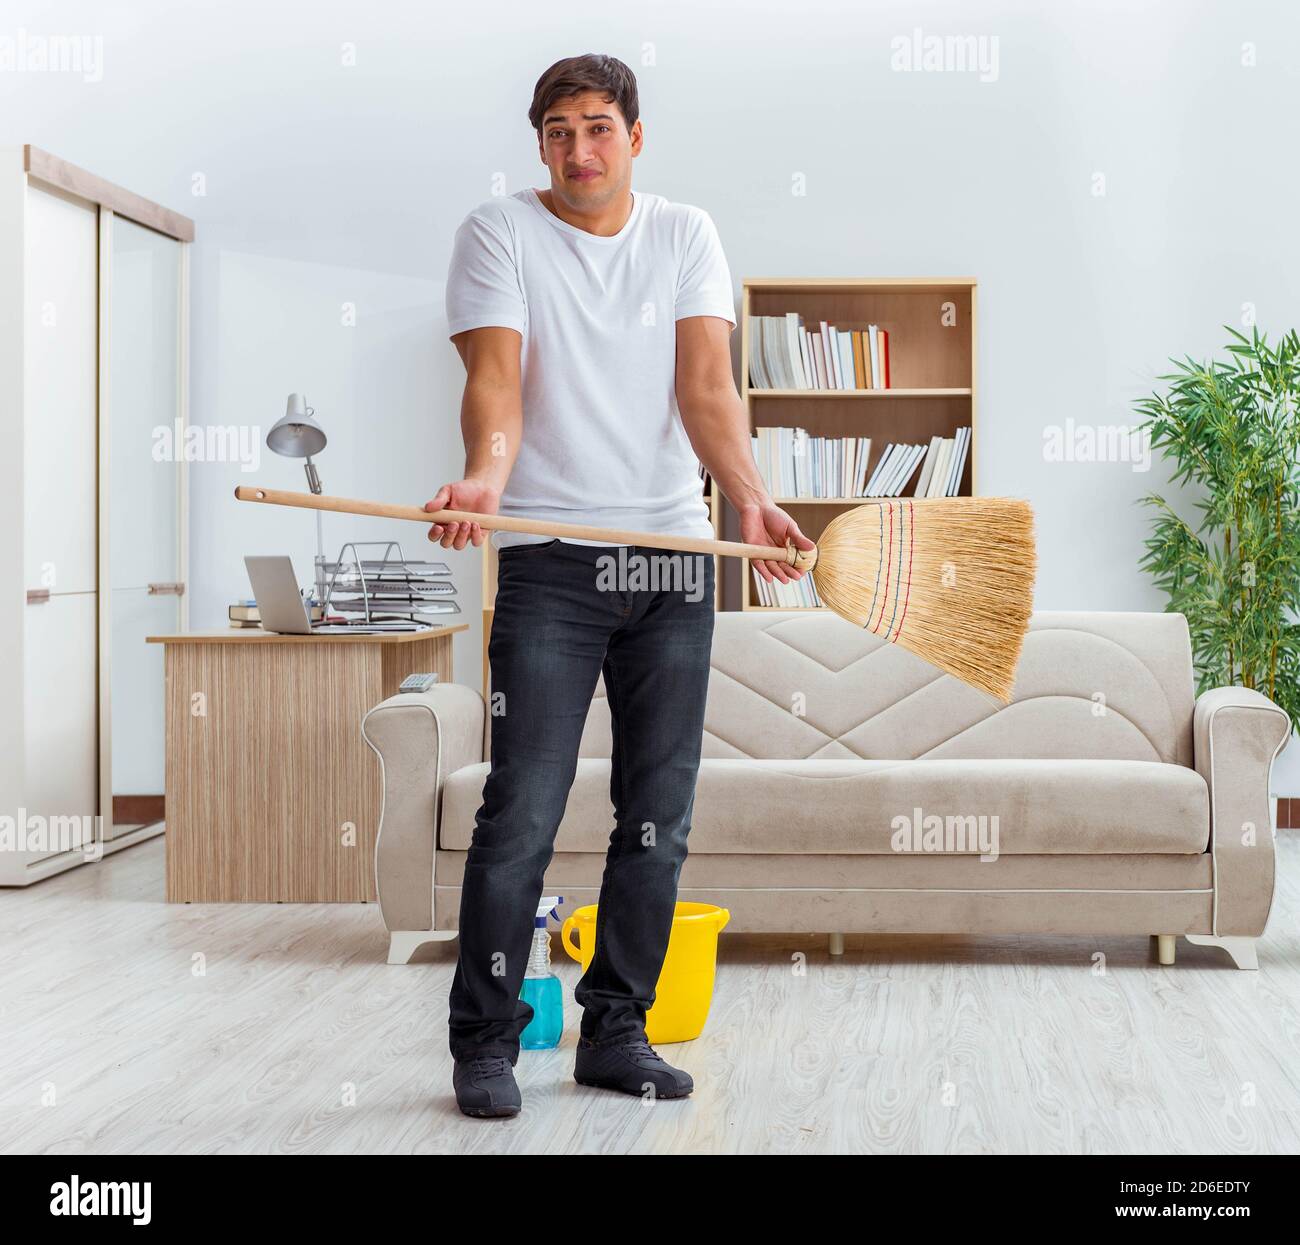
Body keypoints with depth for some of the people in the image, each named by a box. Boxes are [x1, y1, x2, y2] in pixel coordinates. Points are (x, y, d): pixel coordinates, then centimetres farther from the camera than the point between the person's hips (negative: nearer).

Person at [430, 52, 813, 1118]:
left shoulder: (686, 235, 9)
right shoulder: (498, 233, 2)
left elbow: (706, 386, -4)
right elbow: (496, 378, -12)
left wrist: (750, 498, -21)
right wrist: (485, 473, -33)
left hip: (674, 551, 4)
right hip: (549, 558, -3)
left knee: (660, 816, 6)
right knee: (524, 810, -7)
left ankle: (617, 1030, 18)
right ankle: (485, 1040, 6)